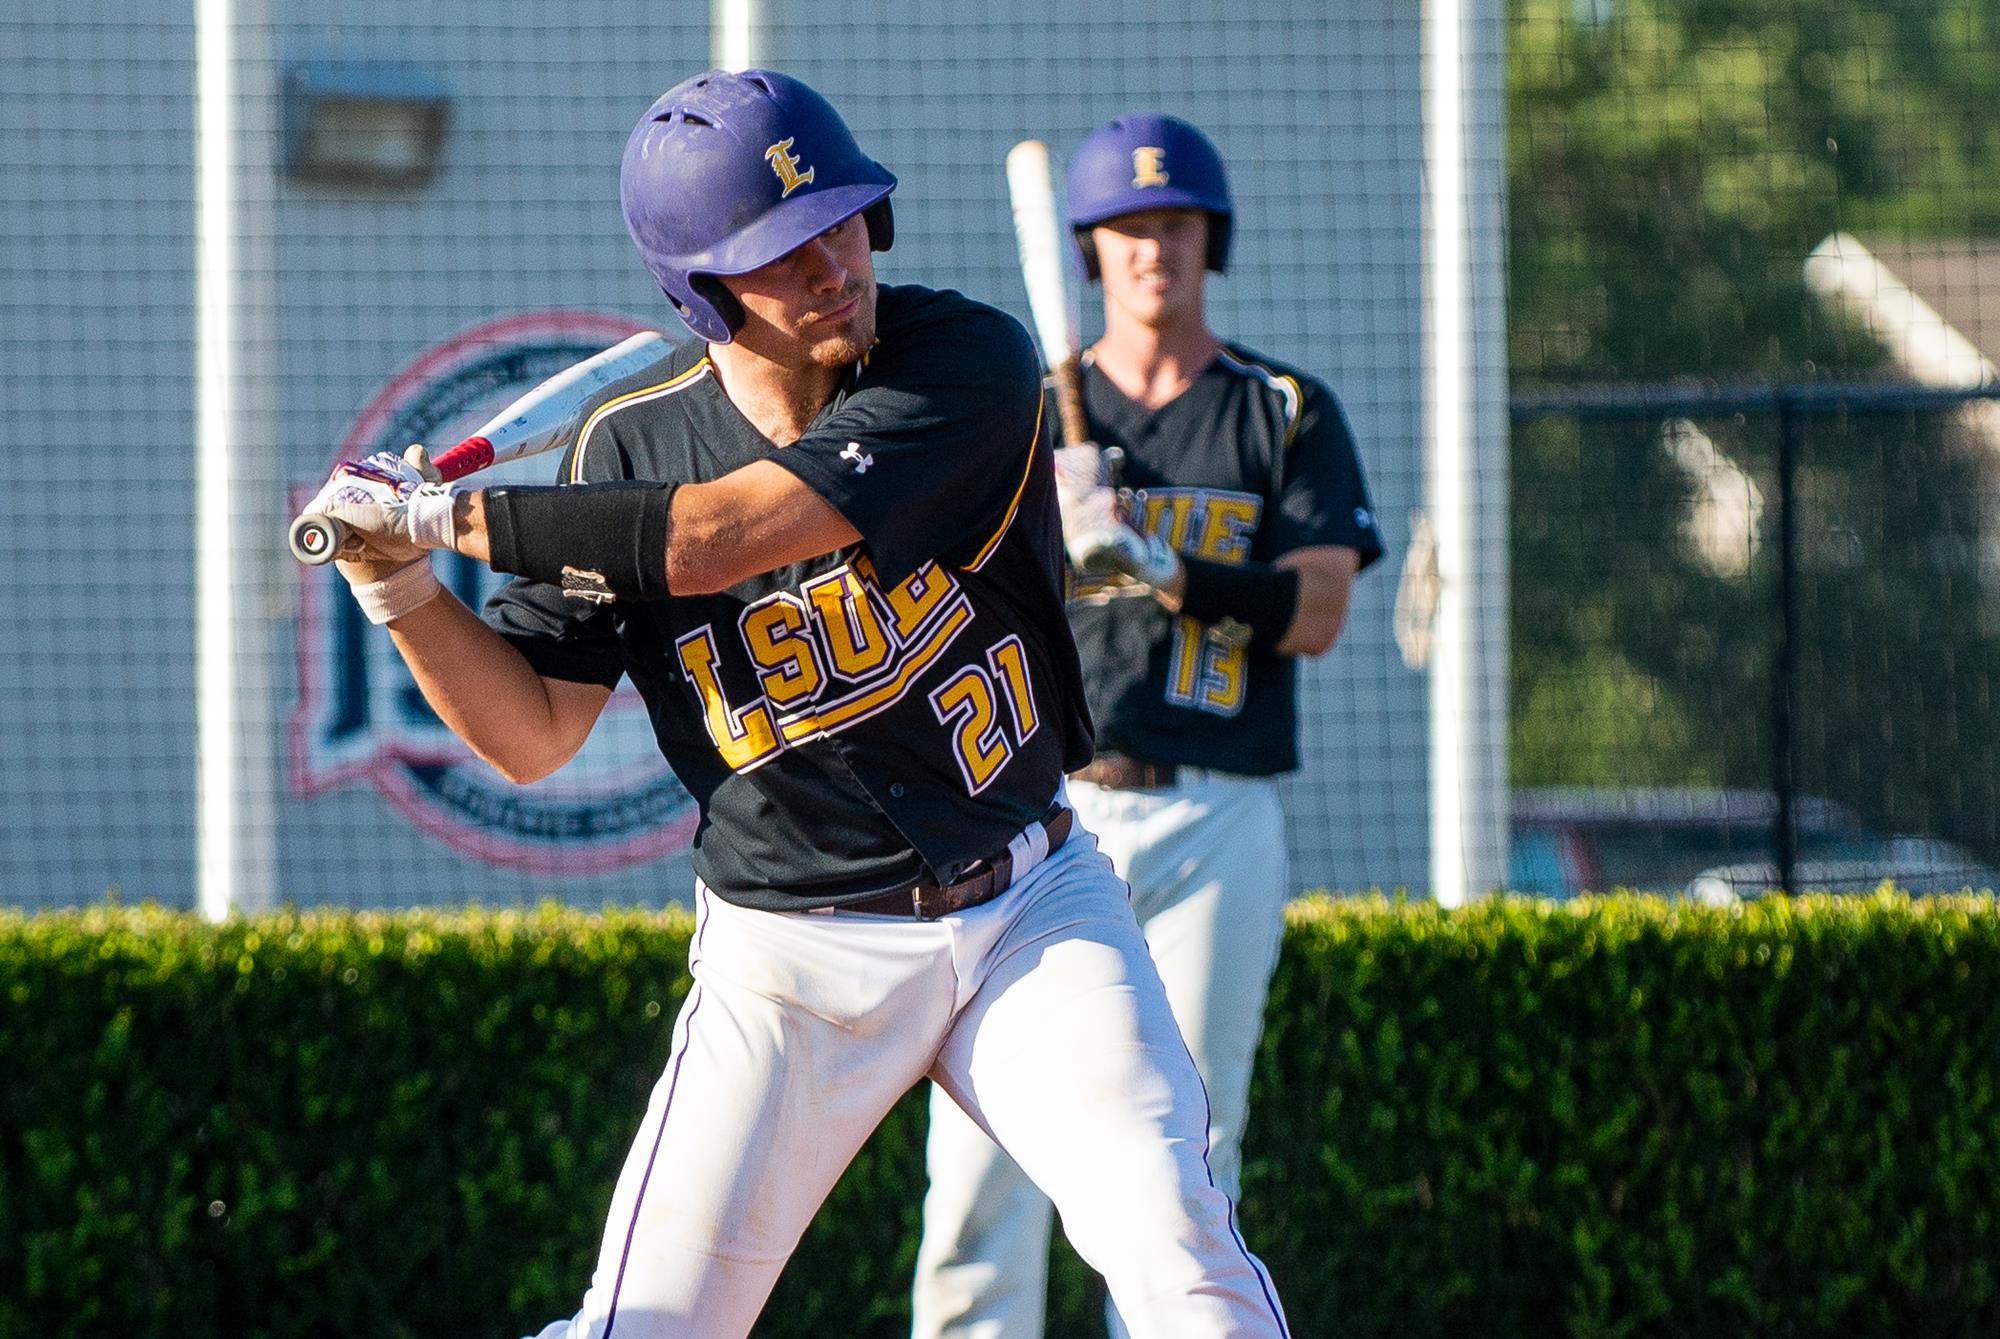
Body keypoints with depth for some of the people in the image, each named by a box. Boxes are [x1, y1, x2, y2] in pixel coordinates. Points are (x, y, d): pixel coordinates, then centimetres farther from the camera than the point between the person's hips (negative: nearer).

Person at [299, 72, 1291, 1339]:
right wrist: (406, 588, -18)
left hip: (1028, 913, -1)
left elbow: (716, 539, -24)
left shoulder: (971, 362, -15)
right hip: (791, 963, 1)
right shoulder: (633, 445, -5)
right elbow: (532, 734, -2)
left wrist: (455, 514, -20)